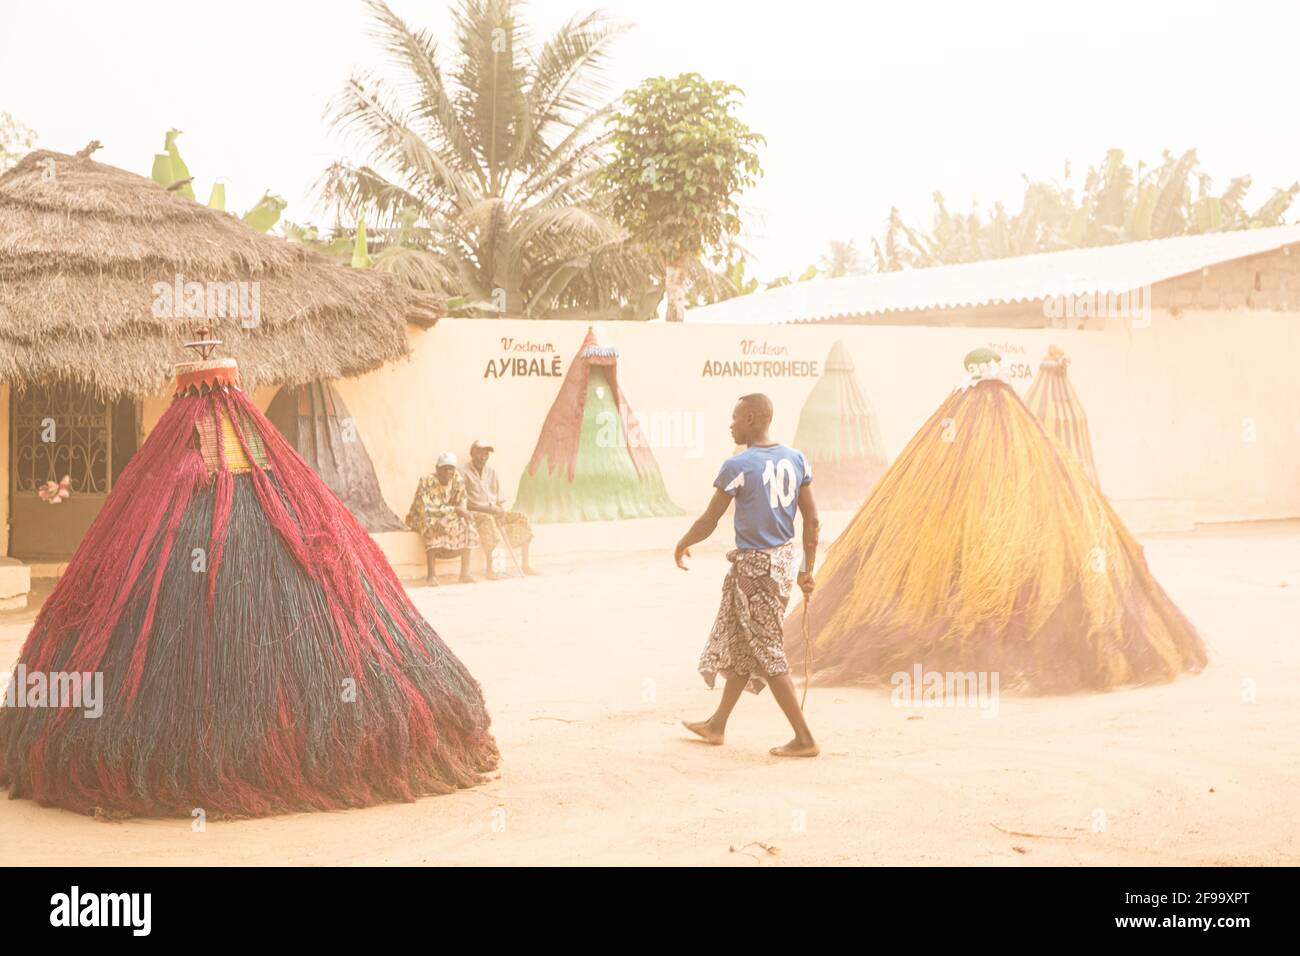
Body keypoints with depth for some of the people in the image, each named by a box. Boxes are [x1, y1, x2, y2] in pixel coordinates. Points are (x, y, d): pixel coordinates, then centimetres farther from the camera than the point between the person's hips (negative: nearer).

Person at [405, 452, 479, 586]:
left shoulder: (458, 481, -8)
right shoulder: (426, 482, -24)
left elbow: (461, 507, -8)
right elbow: (424, 510, -33)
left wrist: (445, 519, -29)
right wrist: (454, 509, -35)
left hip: (446, 519, 6)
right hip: (420, 518, -5)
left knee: (465, 525, -18)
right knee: (432, 528, -36)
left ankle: (465, 572, -18)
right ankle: (431, 575, -35)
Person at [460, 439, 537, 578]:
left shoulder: (491, 471, 15)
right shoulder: (464, 472, -4)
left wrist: (500, 509, -8)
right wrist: (487, 508, -21)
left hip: (493, 512, 7)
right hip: (475, 514, -7)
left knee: (522, 518, -9)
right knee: (488, 520, -39)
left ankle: (525, 565, -6)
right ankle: (490, 570, -40)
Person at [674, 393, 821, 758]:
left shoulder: (737, 467, -16)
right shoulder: (796, 460, 4)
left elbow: (708, 522, -9)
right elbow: (812, 520, 6)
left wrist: (682, 546, 10)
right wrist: (807, 570, 14)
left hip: (754, 565, -8)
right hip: (786, 559, 8)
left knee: (766, 653, 0)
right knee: (737, 643, 19)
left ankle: (805, 739, 0)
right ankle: (717, 725, 31)